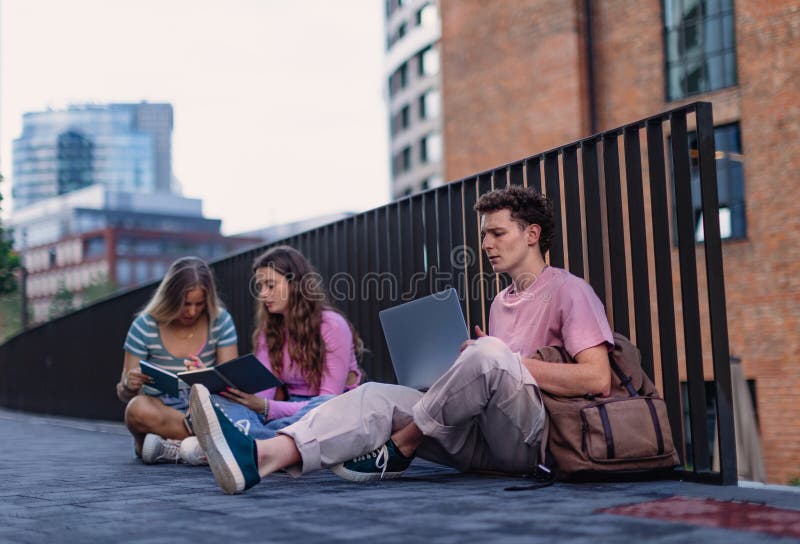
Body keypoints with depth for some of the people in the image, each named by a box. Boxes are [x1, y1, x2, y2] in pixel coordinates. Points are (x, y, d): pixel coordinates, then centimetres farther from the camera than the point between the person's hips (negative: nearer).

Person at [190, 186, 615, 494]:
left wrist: (514, 364, -13)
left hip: (536, 440, -7)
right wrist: (469, 368, 3)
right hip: (488, 444, 7)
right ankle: (260, 457, -38)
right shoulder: (500, 302, 25)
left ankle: (398, 448, -18)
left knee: (492, 352, -35)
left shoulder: (568, 291, 1)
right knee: (377, 396, -15)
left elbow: (597, 380, -12)